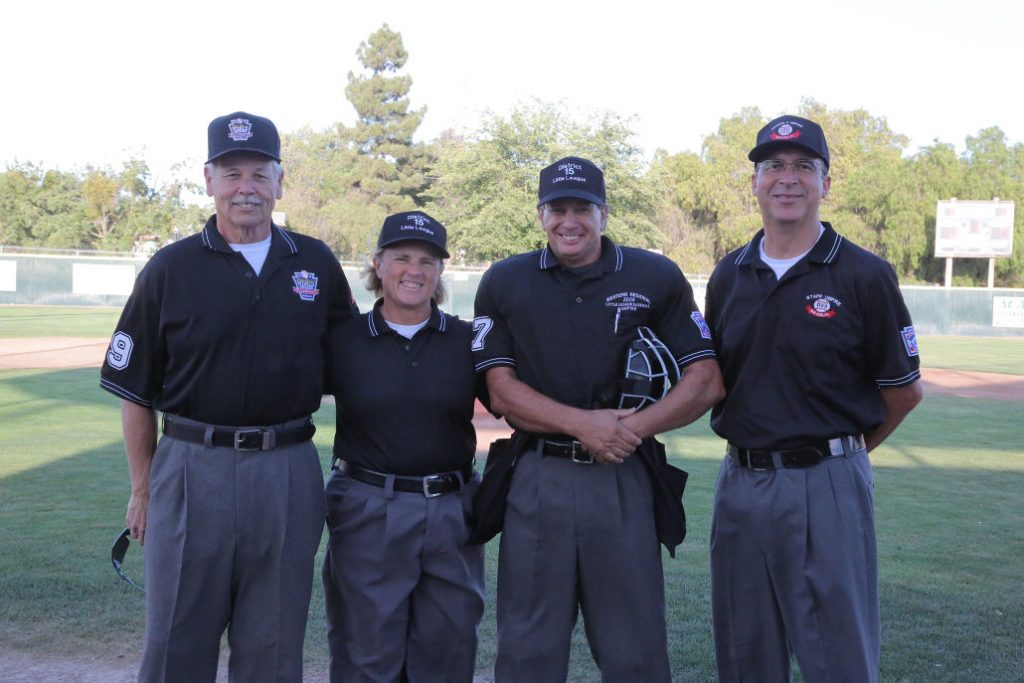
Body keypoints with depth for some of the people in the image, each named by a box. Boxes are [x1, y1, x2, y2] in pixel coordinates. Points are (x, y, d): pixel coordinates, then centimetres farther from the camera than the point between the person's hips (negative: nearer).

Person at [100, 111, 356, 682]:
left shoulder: (317, 264, 6)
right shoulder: (170, 269, 1)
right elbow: (136, 390, 4)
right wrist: (143, 487, 3)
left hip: (289, 473, 2)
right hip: (192, 468, -1)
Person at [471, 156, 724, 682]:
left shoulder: (656, 278, 3)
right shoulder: (504, 282, 5)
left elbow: (707, 382, 1)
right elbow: (501, 392, -1)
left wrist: (635, 427, -14)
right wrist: (581, 423, -16)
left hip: (624, 481, 0)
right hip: (536, 477, 1)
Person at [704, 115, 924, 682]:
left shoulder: (864, 276, -5)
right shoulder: (728, 276, 8)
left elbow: (904, 390, 1)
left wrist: (839, 450, 9)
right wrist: (752, 448, 8)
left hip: (827, 485, -4)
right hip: (740, 481, 5)